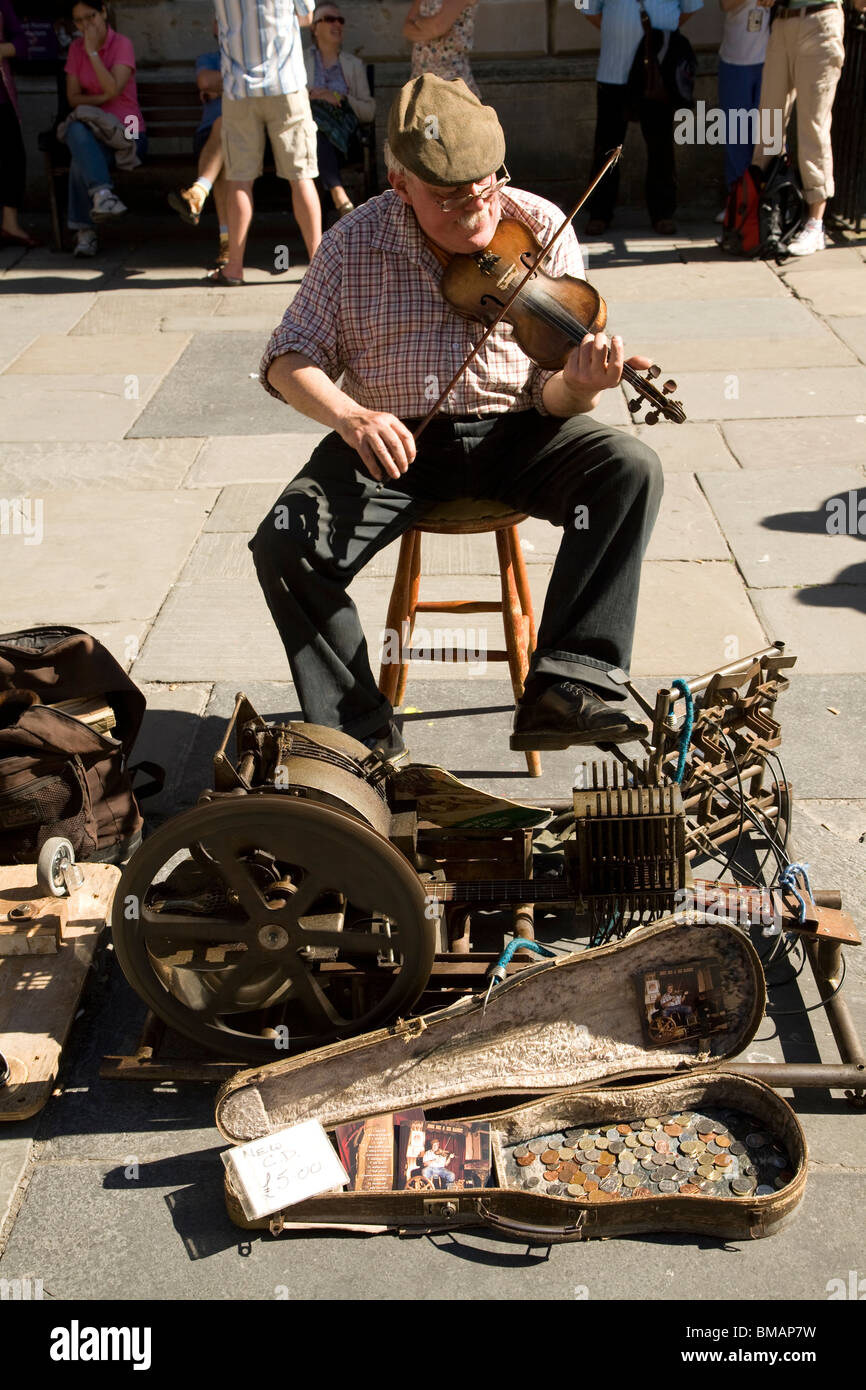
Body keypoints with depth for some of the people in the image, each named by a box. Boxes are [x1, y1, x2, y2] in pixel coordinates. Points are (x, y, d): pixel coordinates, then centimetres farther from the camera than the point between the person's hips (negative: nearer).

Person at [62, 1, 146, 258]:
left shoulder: (122, 45, -3)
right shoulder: (76, 47, 11)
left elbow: (113, 89, -18)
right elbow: (73, 98, 6)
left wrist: (93, 52, -16)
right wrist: (103, 97, -9)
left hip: (125, 130, -3)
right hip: (89, 126, 3)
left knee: (81, 159, -33)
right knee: (78, 131, -36)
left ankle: (84, 231, -29)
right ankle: (103, 193, -50)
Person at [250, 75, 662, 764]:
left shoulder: (542, 229, -5)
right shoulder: (356, 243, -4)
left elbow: (554, 397, -8)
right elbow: (289, 359, -1)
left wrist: (577, 386, -34)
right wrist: (348, 415, -23)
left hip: (512, 431, 0)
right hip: (394, 440, 0)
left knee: (630, 468, -26)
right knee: (283, 548, -22)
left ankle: (567, 688, -29)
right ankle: (364, 737, -7)